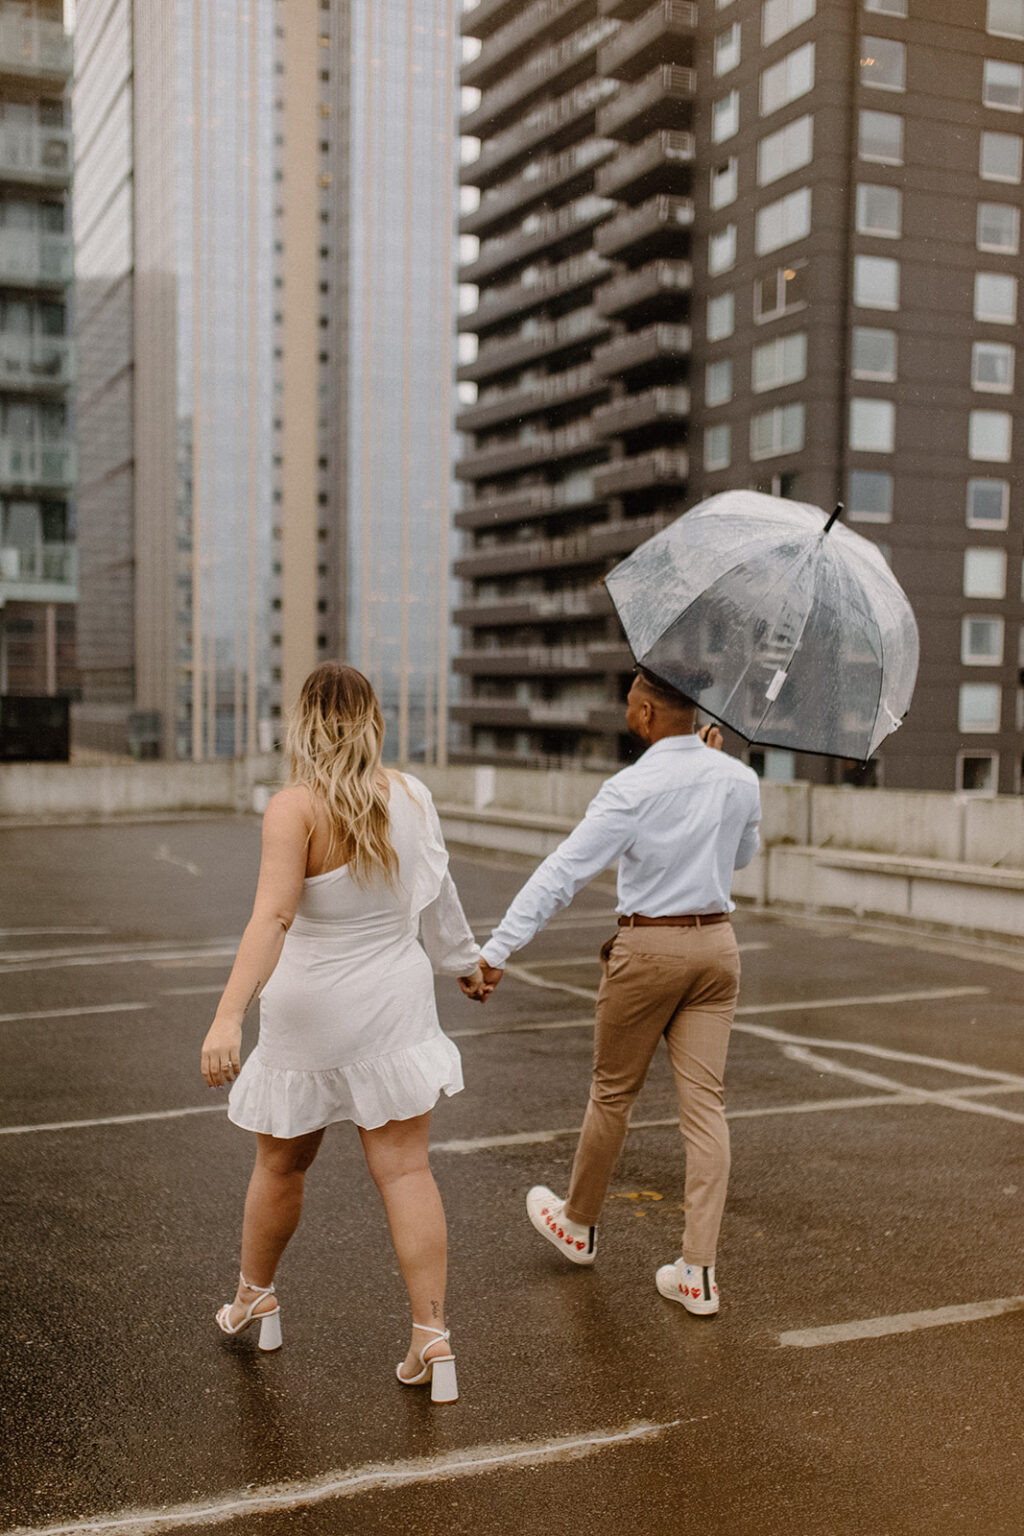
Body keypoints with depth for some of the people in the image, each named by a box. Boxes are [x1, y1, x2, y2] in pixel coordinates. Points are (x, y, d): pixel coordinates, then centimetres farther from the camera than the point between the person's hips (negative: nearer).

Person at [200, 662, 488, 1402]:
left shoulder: (295, 808, -18)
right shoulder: (413, 797, -2)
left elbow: (272, 918, -30)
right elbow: (436, 894, 12)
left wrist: (229, 1016, -36)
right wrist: (465, 959, 29)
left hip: (310, 1013, -3)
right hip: (396, 1006, 3)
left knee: (281, 1166, 17)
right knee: (406, 1170, 5)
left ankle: (254, 1299, 39)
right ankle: (432, 1335, 3)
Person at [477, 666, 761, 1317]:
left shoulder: (631, 789, -17)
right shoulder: (739, 779, 0)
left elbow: (562, 873, -21)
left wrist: (497, 950, -21)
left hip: (648, 948, -4)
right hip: (716, 945, 5)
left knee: (613, 1093, 14)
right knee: (705, 1102, 5)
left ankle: (579, 1224, 35)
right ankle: (699, 1270, 5)